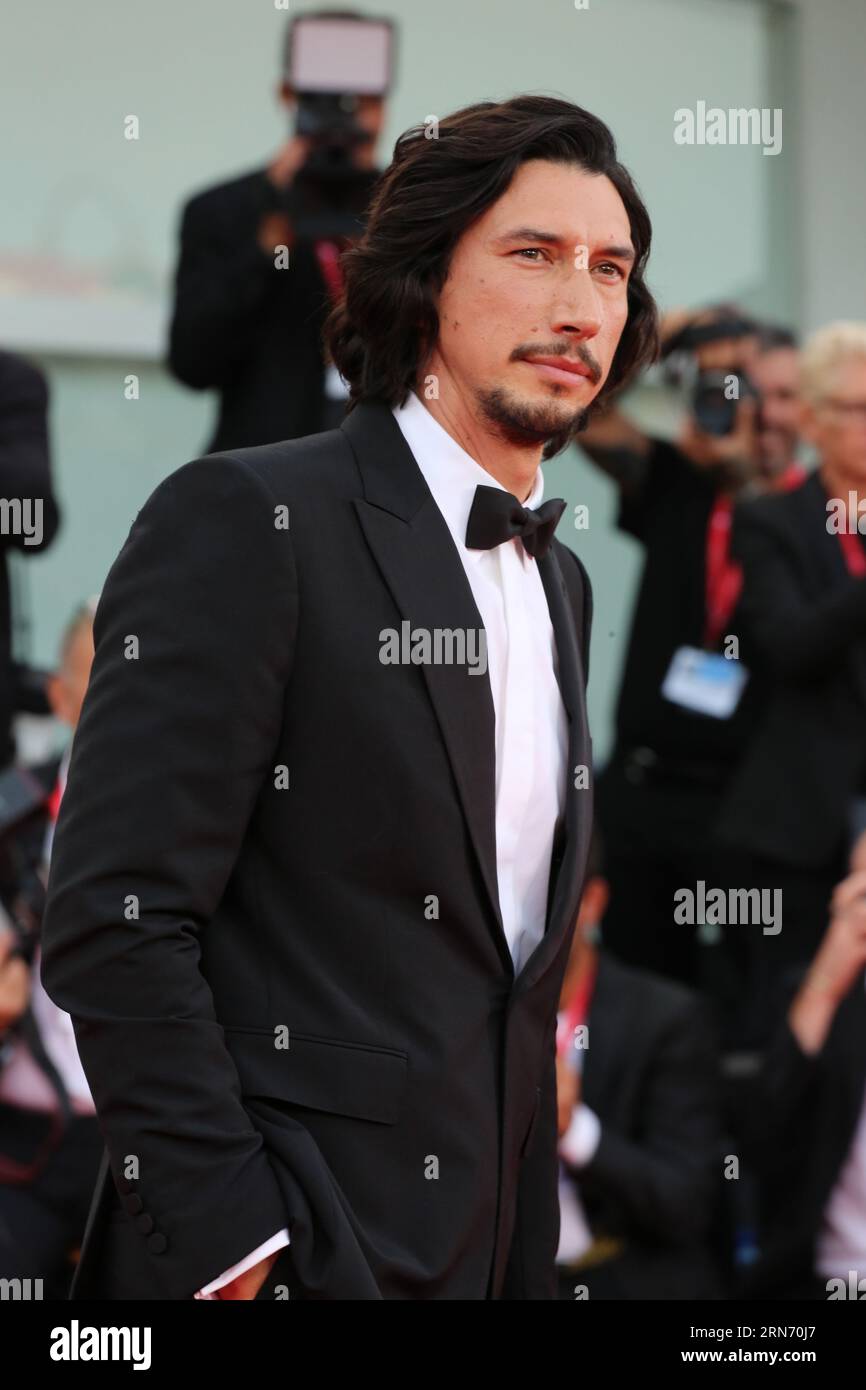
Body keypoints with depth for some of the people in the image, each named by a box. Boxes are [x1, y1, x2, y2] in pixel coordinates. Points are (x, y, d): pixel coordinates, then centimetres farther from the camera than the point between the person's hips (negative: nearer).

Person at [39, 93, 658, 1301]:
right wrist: (229, 1243, -21)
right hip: (282, 1247, -8)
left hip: (491, 1245, 8)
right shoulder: (245, 521, -9)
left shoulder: (560, 583, 16)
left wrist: (528, 1244, 14)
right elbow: (117, 918, -16)